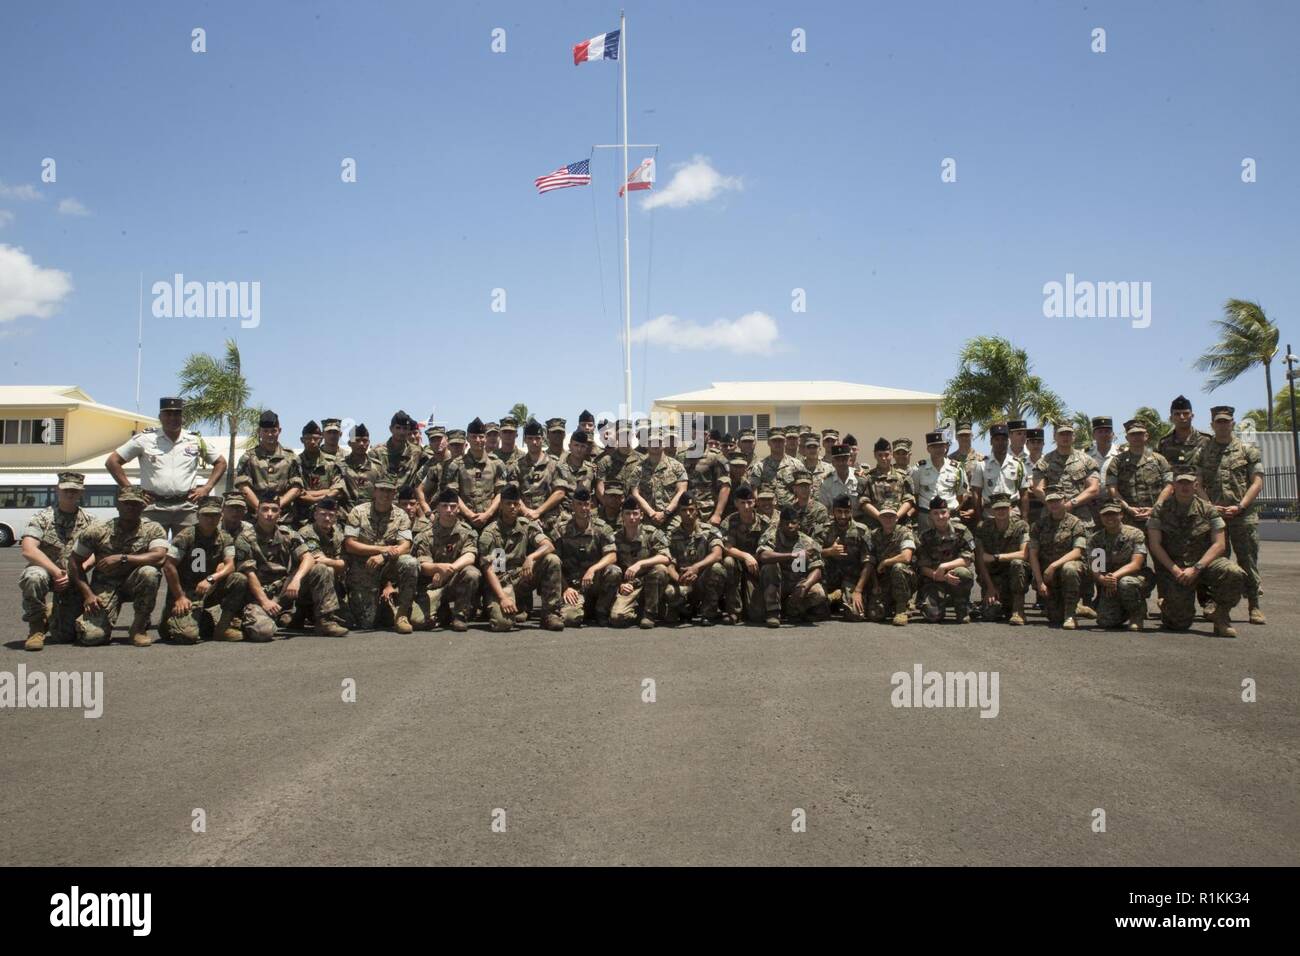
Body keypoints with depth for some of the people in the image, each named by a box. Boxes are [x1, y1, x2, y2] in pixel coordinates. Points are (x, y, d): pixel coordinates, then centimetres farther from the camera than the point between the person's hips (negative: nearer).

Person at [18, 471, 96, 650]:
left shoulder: (89, 521, 4)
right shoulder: (42, 518, -3)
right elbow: (28, 551, -17)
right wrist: (56, 572, -26)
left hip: (73, 582, 2)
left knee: (65, 636, -8)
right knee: (35, 576, -39)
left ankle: (54, 616, 32)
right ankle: (37, 627, -14)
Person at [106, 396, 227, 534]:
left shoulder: (196, 441, 11)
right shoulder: (145, 439, 6)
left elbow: (220, 462, 21)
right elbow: (112, 461, 8)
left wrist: (207, 488, 8)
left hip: (187, 508, 1)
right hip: (154, 508, -1)